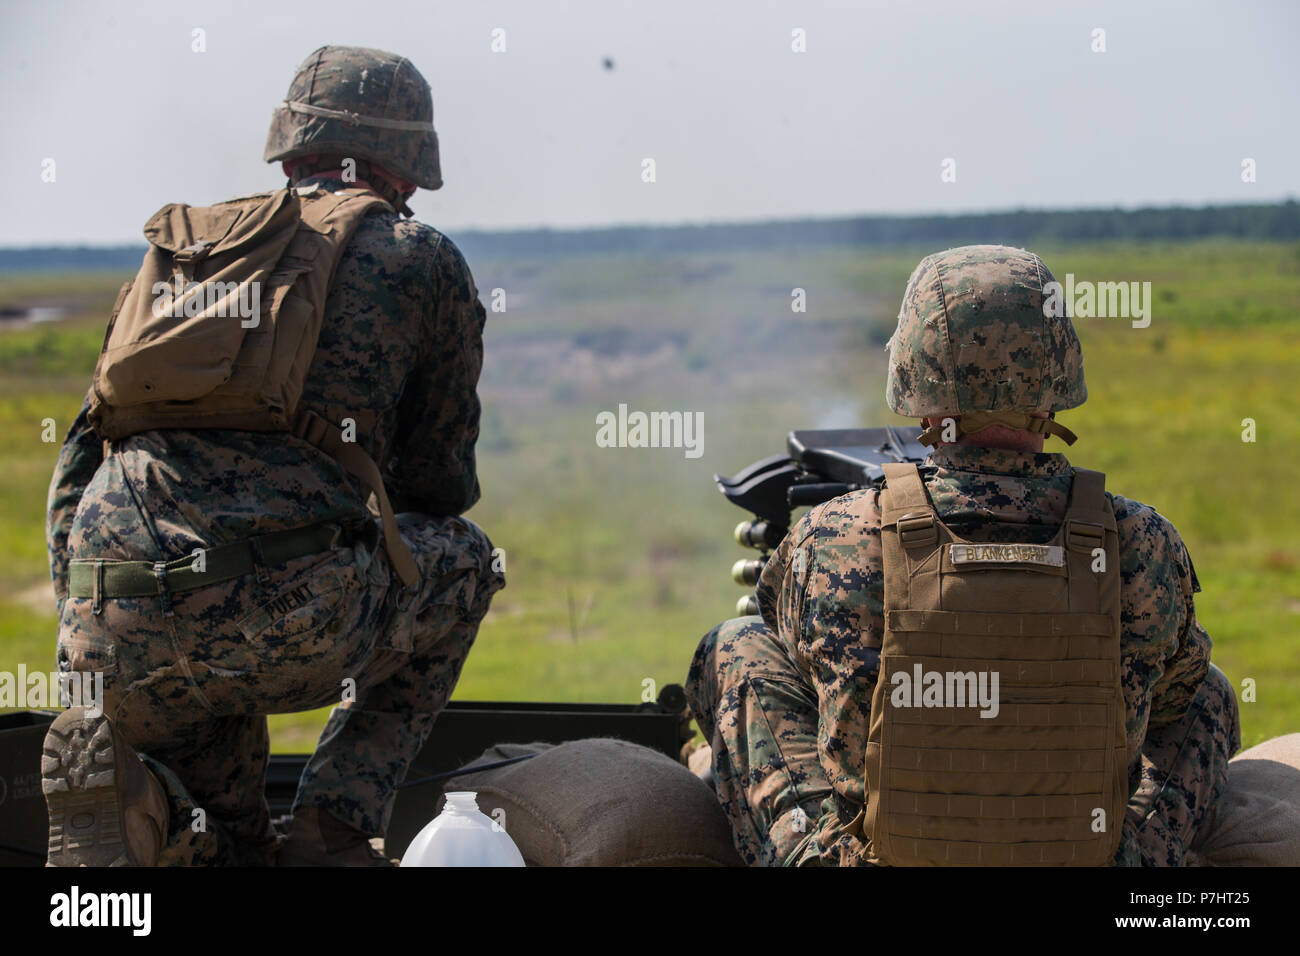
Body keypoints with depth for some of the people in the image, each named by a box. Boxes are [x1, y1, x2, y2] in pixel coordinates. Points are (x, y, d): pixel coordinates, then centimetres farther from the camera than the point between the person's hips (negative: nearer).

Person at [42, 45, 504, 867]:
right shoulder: (424, 259, 15)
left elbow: (78, 463, 27)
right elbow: (441, 483, 20)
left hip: (112, 632, 5)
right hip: (291, 622, -5)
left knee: (227, 853, 32)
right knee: (462, 561, 29)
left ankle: (116, 784, -3)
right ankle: (332, 833, 15)